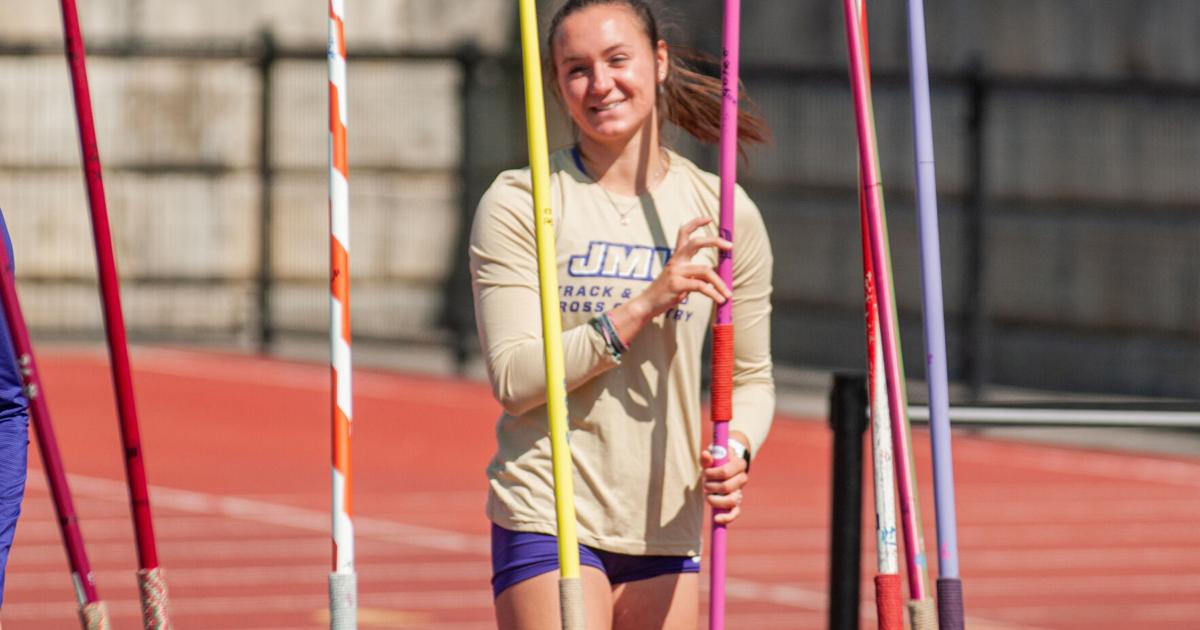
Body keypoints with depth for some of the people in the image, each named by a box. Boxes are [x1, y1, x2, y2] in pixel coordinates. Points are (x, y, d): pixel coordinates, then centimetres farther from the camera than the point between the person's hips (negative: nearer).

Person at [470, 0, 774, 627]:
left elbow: (751, 377, 15)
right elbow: (512, 377, -12)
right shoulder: (519, 204, -4)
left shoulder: (722, 214, 6)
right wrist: (643, 305, -20)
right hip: (549, 519, -4)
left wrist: (735, 447, -7)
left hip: (667, 529, 4)